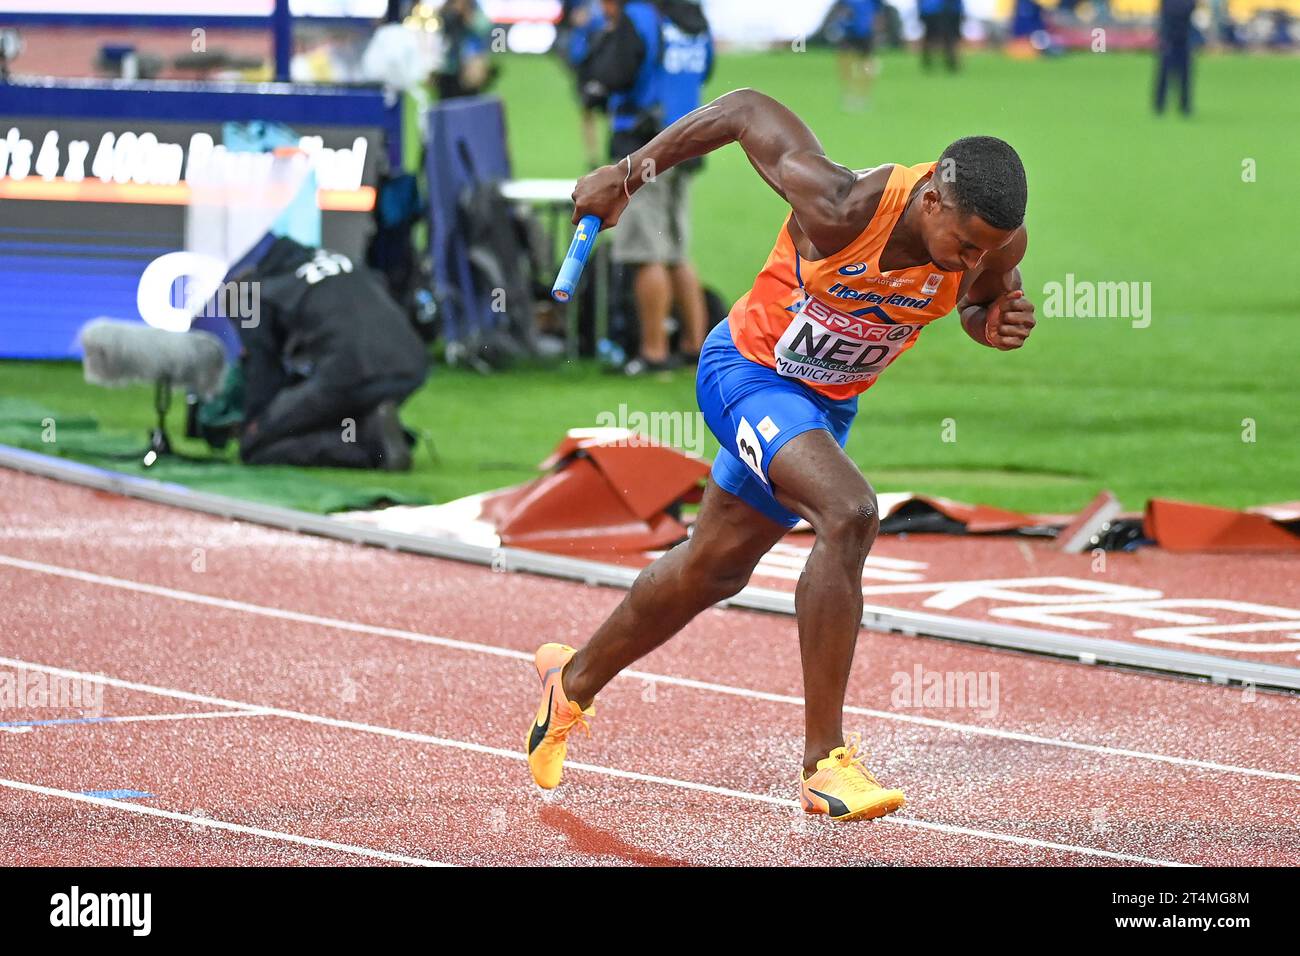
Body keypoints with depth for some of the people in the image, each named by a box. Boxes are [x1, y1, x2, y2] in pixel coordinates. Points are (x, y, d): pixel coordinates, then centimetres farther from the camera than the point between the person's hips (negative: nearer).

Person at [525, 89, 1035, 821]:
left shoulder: (997, 243, -20)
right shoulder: (840, 207, -35)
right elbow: (748, 110, -20)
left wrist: (999, 323, -21)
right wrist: (629, 175, -9)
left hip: (831, 402, 7)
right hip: (749, 370, -7)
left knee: (715, 569, 22)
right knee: (851, 515, -30)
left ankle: (575, 682, 48)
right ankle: (826, 761, -25)